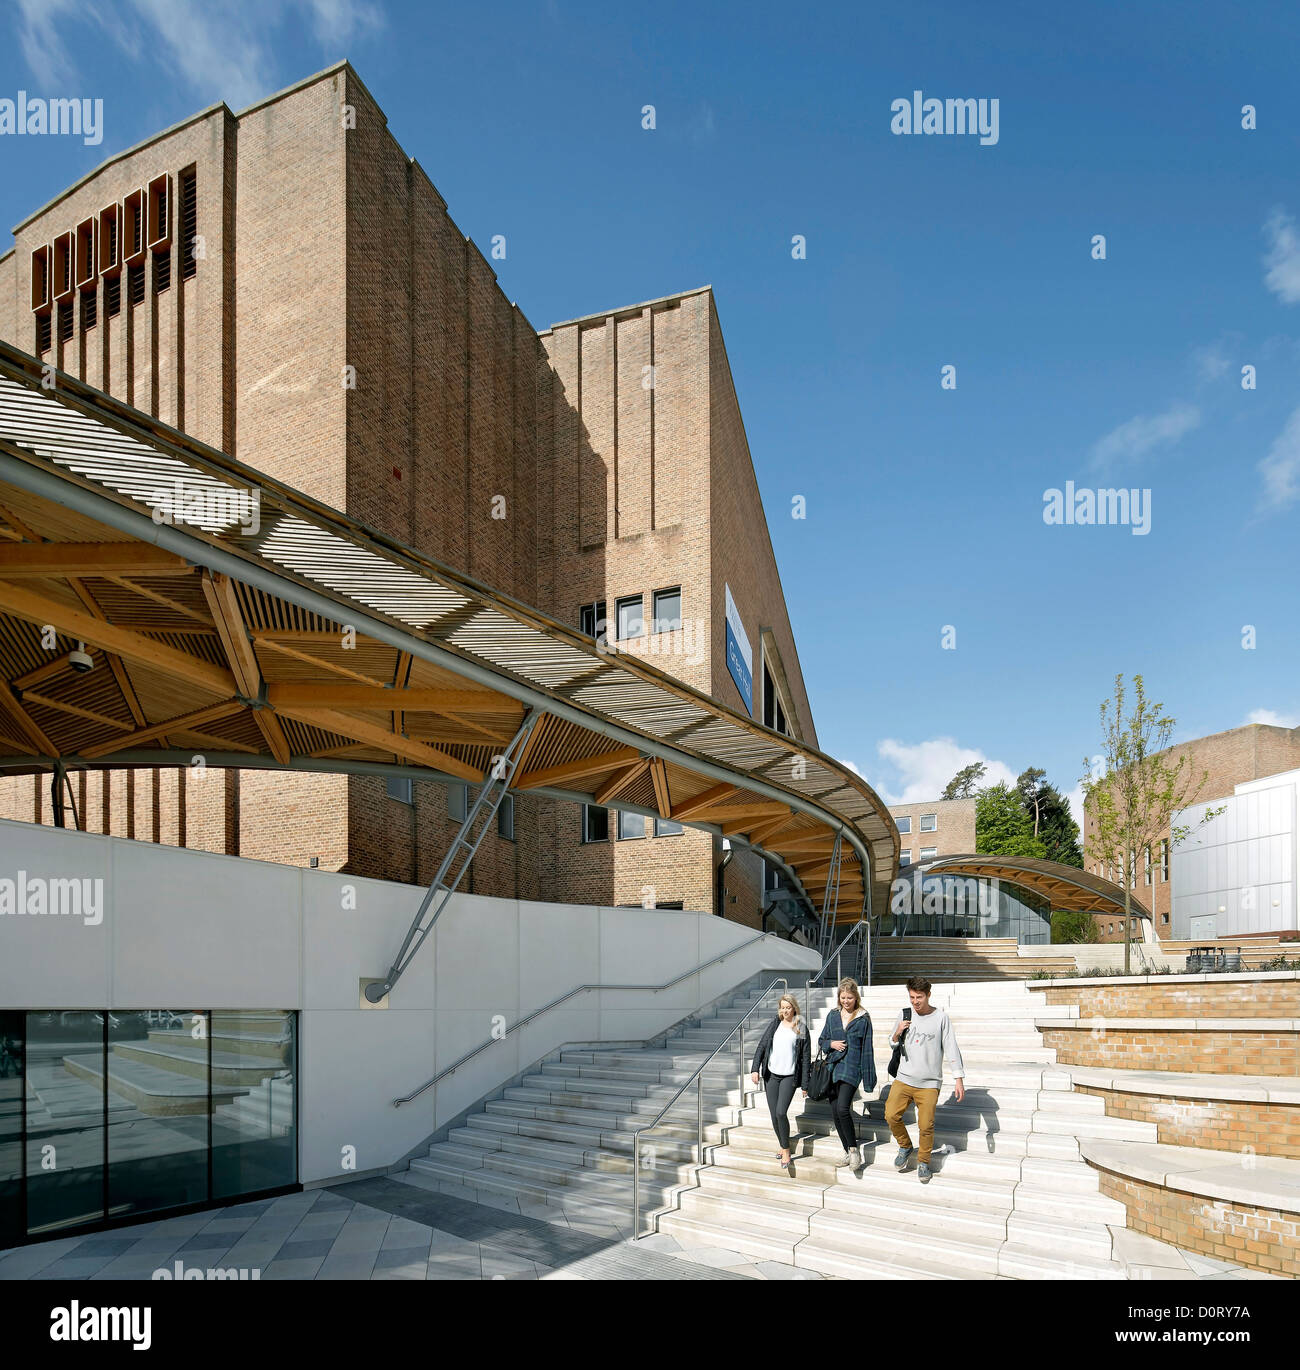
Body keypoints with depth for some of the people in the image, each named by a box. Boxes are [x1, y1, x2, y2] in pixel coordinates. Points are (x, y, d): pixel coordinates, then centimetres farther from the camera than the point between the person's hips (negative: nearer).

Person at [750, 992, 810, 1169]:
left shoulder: (801, 1030, 0)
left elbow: (805, 1058, 1)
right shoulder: (774, 1025, 7)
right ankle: (783, 1146, 25)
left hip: (789, 1076, -3)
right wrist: (755, 1068, -7)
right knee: (774, 1115, 5)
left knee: (781, 1113, -15)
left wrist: (804, 1085, -1)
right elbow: (762, 1046, 5)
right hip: (771, 1075, 3)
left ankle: (786, 1150, 1)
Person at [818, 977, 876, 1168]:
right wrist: (831, 1043, -6)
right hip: (833, 1068, 5)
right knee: (835, 1113, 6)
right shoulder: (833, 1016, 9)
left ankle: (854, 1149, -2)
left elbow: (867, 1049, -3)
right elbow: (822, 1041, 17)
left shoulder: (863, 1019, -3)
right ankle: (848, 1152, 20)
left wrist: (868, 1078, -4)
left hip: (852, 1069, -5)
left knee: (842, 1108, -20)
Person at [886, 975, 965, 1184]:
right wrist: (897, 1035, -7)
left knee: (926, 1126, -4)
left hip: (929, 1083, -3)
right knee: (891, 1116, -7)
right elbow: (893, 1045, 16)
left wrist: (959, 1079, -11)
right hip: (904, 1079, 3)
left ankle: (924, 1162, 19)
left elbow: (951, 1048, -5)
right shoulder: (905, 1015, 4)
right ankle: (905, 1147, 20)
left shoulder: (941, 1017, -5)